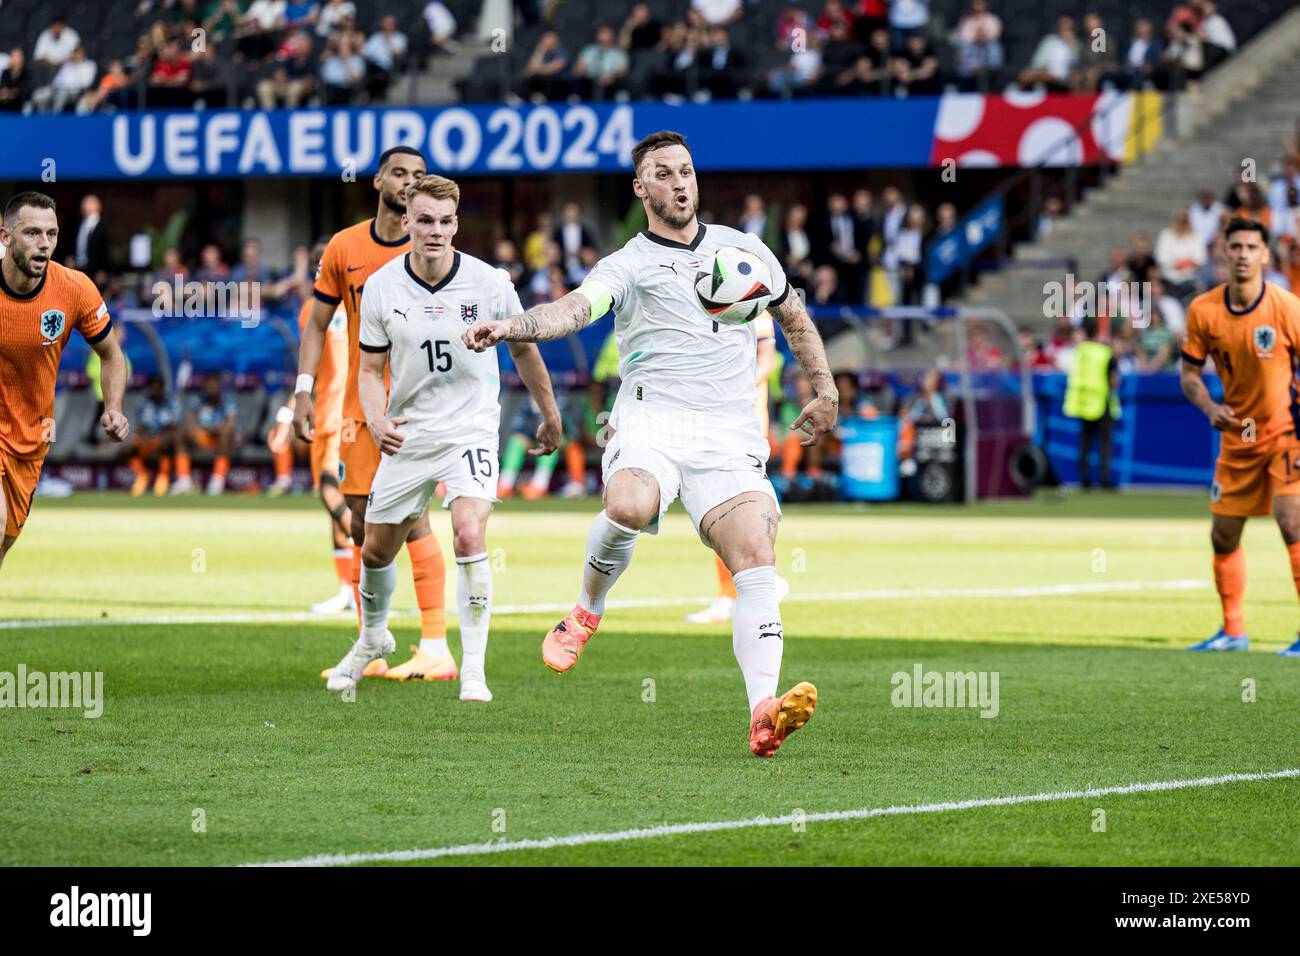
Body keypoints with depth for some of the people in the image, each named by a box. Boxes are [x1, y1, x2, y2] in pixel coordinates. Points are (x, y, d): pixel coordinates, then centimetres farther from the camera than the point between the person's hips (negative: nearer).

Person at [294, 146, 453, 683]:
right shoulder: (344, 248, 6)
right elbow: (317, 325, 11)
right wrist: (304, 391, 1)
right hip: (360, 404, 4)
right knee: (363, 523, 6)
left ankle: (437, 650, -14)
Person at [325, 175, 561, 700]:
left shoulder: (489, 283, -11)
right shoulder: (381, 287, -8)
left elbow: (523, 347, 5)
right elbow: (371, 368, 2)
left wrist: (550, 414, 15)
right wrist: (375, 419, -18)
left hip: (470, 430, -3)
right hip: (407, 435, 3)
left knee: (469, 537, -24)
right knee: (377, 550, 13)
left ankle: (473, 669, -16)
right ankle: (373, 637, 45)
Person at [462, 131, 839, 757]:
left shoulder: (744, 249, 21)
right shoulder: (629, 264, 8)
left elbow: (792, 315, 37)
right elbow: (576, 308, -11)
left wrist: (824, 387, 32)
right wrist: (509, 326, -29)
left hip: (730, 438, 3)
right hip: (651, 419, -3)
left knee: (756, 559, -19)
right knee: (629, 506, -35)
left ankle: (763, 715, -29)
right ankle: (587, 609, -4)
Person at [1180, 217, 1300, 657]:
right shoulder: (1204, 310, -5)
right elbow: (1189, 372, 4)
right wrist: (1209, 407, -15)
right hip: (1237, 436, 4)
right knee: (1223, 535, 8)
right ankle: (1233, 629, 26)